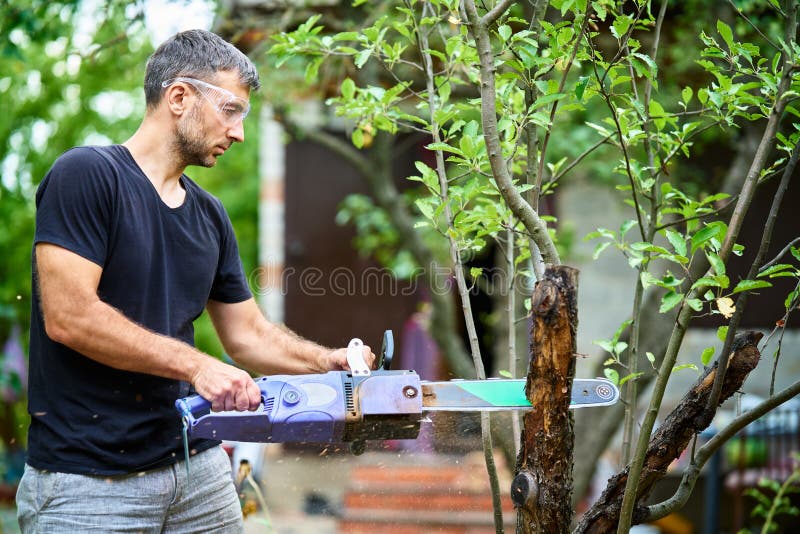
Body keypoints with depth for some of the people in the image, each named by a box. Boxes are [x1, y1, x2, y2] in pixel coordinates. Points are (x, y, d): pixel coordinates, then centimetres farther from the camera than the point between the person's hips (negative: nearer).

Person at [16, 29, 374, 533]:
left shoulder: (210, 216, 13)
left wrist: (329, 361, 4)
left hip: (198, 468, 7)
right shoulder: (86, 174, -9)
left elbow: (249, 333, 21)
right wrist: (195, 365, -19)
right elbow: (67, 316, -18)